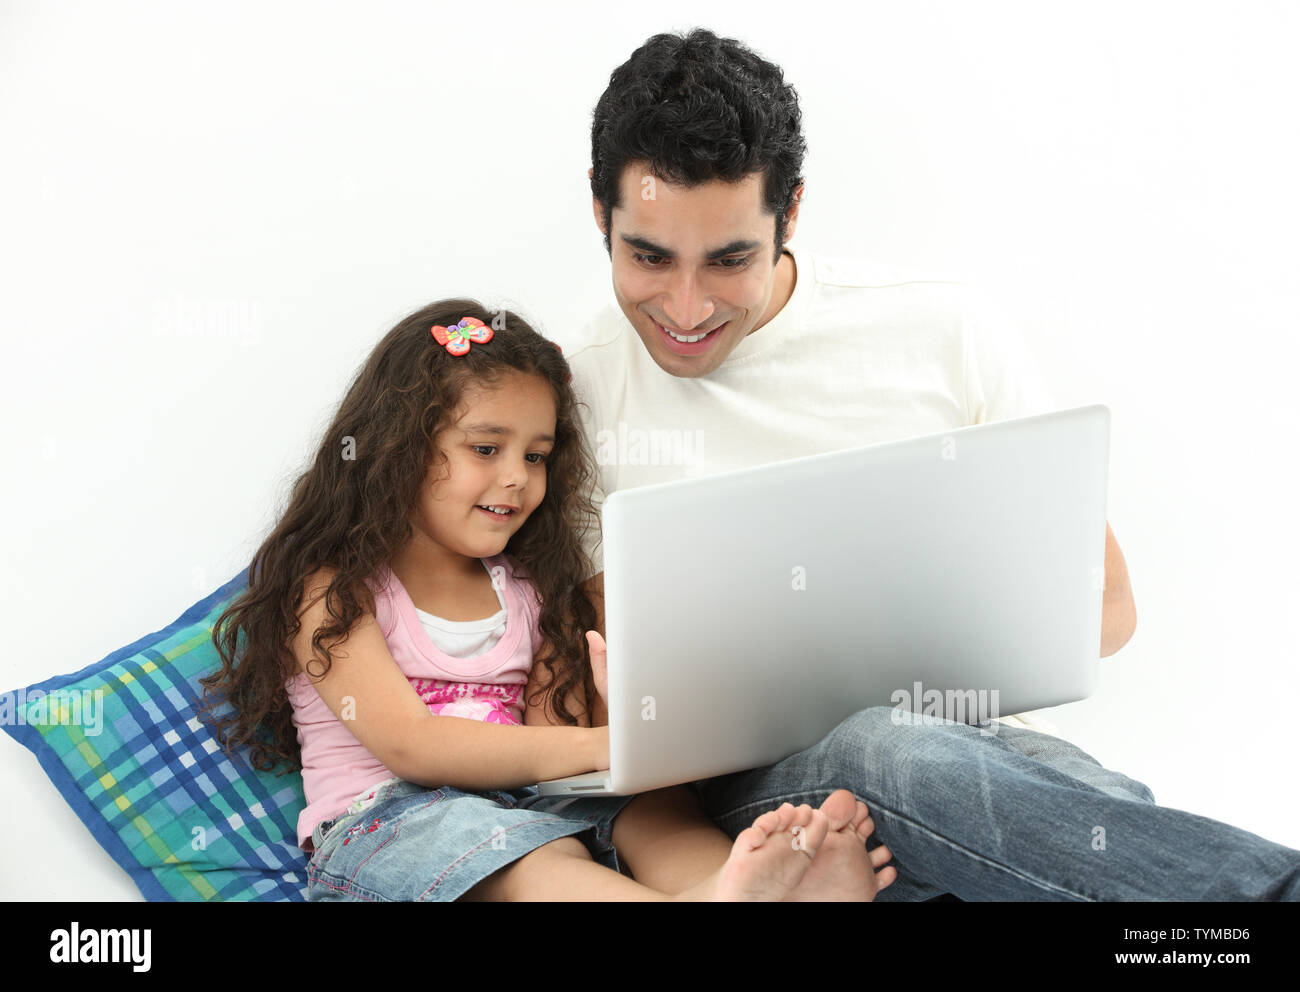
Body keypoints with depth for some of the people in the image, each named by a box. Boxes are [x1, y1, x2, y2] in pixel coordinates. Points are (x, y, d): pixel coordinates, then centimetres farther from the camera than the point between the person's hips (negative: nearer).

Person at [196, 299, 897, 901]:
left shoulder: (529, 589, 16)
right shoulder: (331, 590, -3)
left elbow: (549, 738, 7)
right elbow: (410, 747, -16)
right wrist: (596, 744, -25)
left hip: (519, 803, 6)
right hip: (386, 818, -6)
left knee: (646, 807, -23)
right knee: (538, 860, -36)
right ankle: (719, 899, -61)